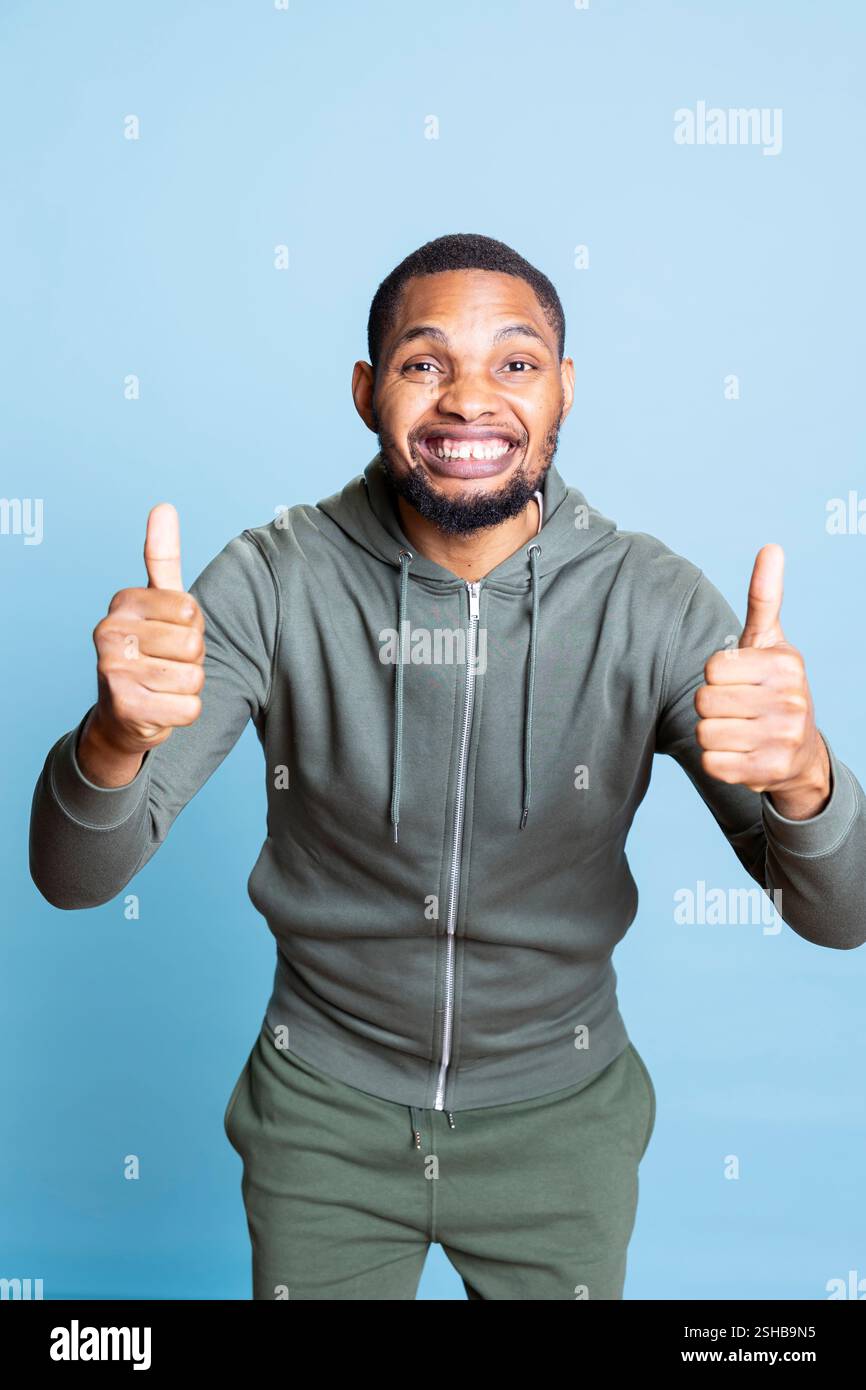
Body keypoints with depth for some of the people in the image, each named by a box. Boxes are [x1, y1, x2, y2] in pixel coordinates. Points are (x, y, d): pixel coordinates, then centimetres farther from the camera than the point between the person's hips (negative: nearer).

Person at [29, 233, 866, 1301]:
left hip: (560, 1117, 1)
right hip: (324, 1111, 0)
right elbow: (73, 877, -19)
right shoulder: (273, 581, -18)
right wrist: (117, 735, -42)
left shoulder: (652, 600, -17)